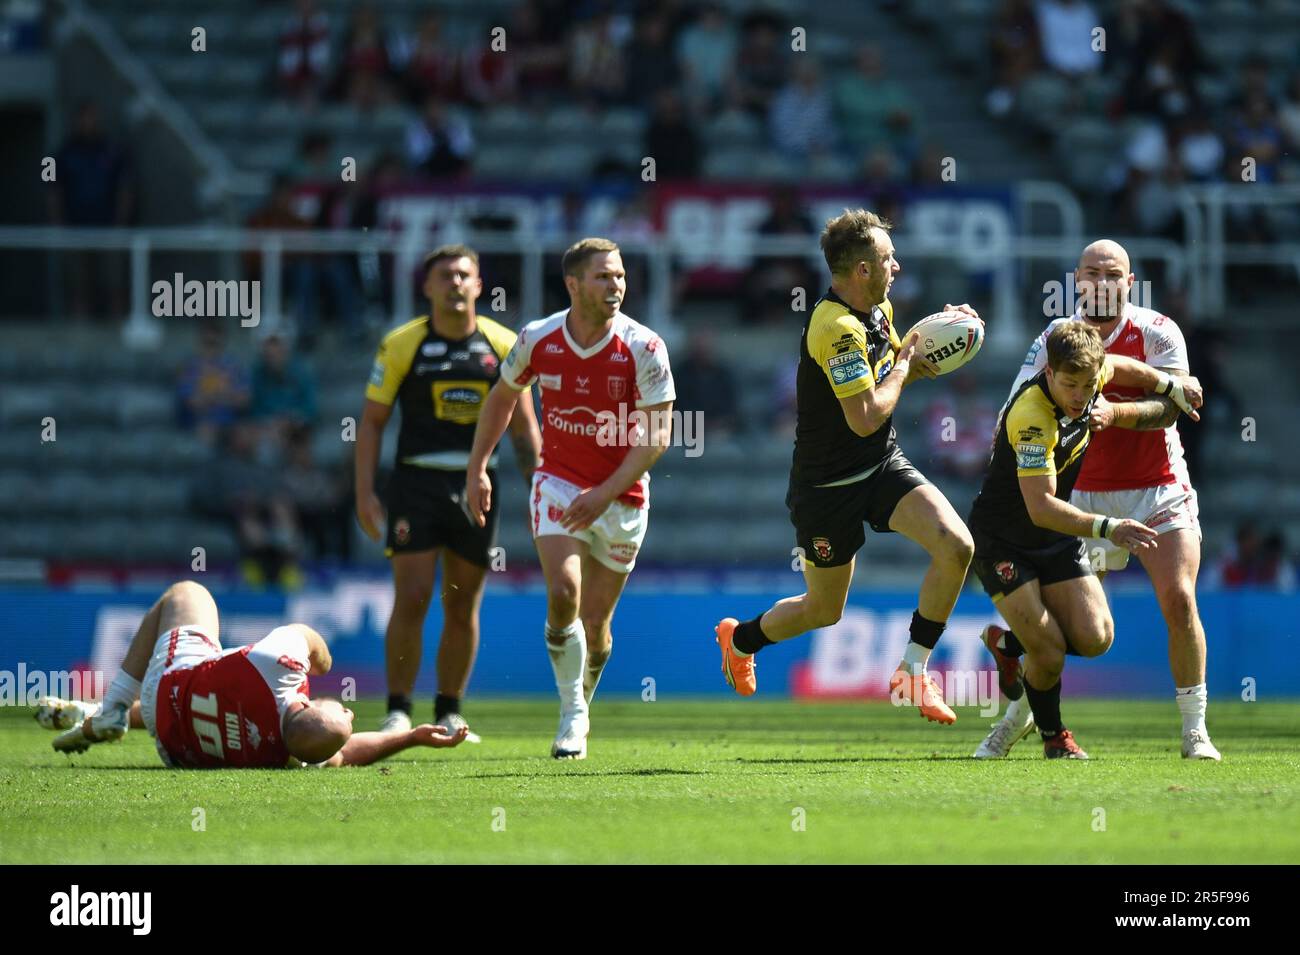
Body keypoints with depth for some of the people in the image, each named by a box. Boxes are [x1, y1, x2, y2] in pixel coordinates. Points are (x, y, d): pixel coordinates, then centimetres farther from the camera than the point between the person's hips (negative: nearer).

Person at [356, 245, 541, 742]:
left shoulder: (504, 345, 5)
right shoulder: (400, 345, -1)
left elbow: (523, 425, 9)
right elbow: (372, 421, 2)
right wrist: (365, 492, -5)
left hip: (476, 486, 2)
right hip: (416, 482, -2)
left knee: (463, 608, 6)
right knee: (411, 599, -10)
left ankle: (449, 715, 17)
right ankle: (398, 712, -2)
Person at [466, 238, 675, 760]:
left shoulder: (643, 347, -15)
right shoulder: (537, 339, -8)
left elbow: (657, 434, -14)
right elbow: (502, 397, 11)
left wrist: (606, 493, -22)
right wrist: (477, 469, 9)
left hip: (621, 496, 0)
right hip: (558, 482, 0)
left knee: (595, 622, 5)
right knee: (563, 594, -21)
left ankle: (580, 706, 33)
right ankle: (573, 715, -7)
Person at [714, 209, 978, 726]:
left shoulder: (879, 310, 2)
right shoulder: (836, 328, -27)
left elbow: (897, 364, 20)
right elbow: (866, 417, -29)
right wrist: (906, 363, -15)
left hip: (883, 465, 7)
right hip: (828, 485, -7)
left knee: (956, 546, -17)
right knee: (823, 610, 9)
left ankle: (913, 673, -4)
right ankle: (738, 639, 41)